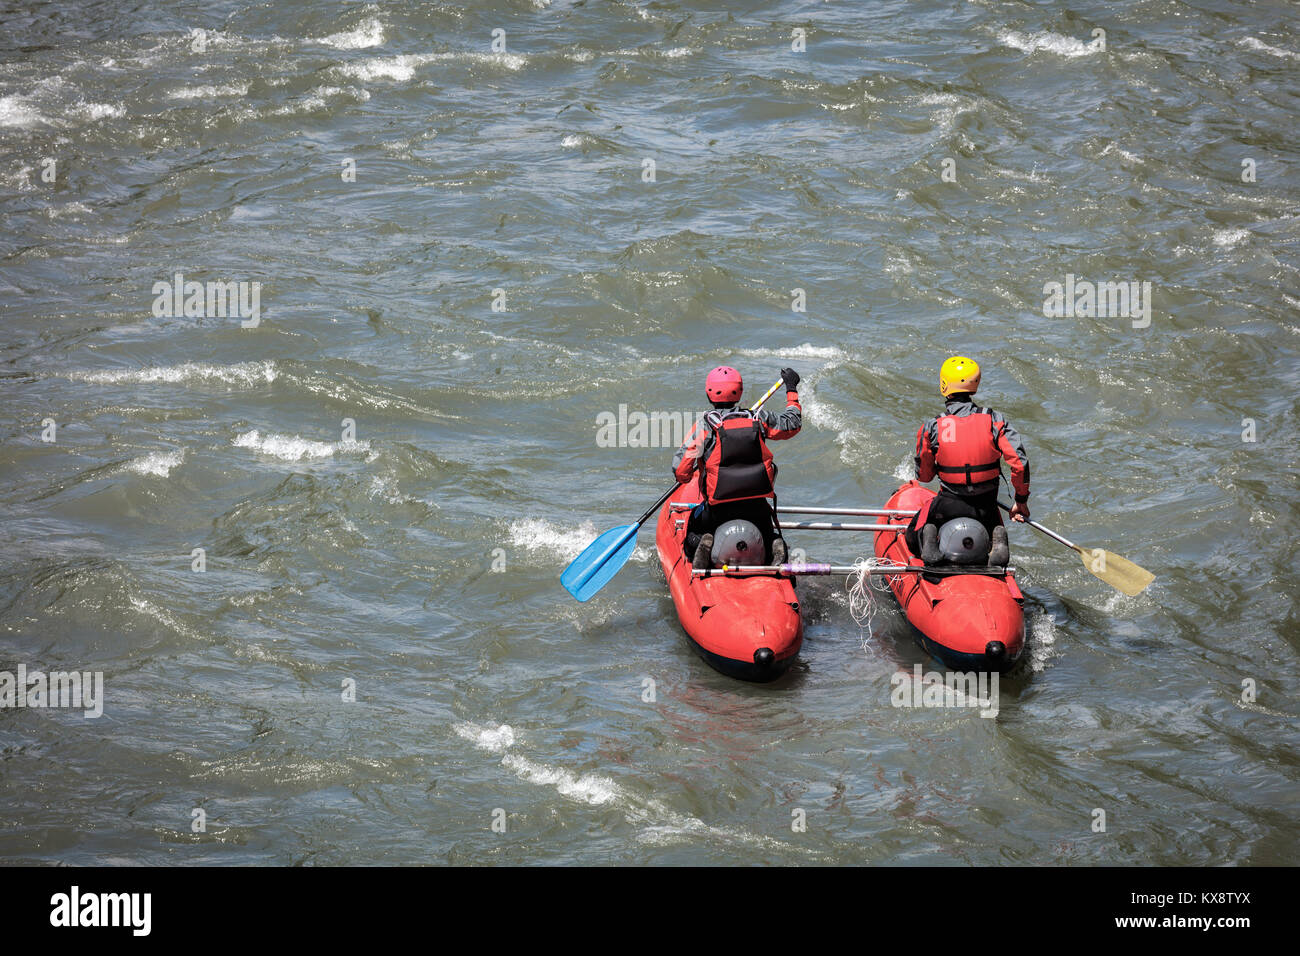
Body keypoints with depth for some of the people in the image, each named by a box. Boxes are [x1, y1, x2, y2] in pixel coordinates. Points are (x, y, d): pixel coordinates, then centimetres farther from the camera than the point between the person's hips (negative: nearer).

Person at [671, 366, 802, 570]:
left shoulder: (704, 426, -8)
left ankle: (703, 545, -14)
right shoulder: (757, 419, 2)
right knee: (768, 534, 29)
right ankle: (775, 545, -7)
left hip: (717, 509, -2)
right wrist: (792, 390, 33)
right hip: (757, 506, 3)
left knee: (692, 538, 21)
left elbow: (681, 472, -12)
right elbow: (793, 424, 19)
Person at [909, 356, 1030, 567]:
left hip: (947, 505, -1)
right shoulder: (994, 421, -8)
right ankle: (998, 538, -5)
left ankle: (929, 536, -11)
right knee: (995, 530, 33)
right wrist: (1021, 500, 4)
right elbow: (1019, 462, -11)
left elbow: (923, 475, 1)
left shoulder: (931, 428, -10)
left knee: (912, 538, 26)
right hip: (986, 507, 1)